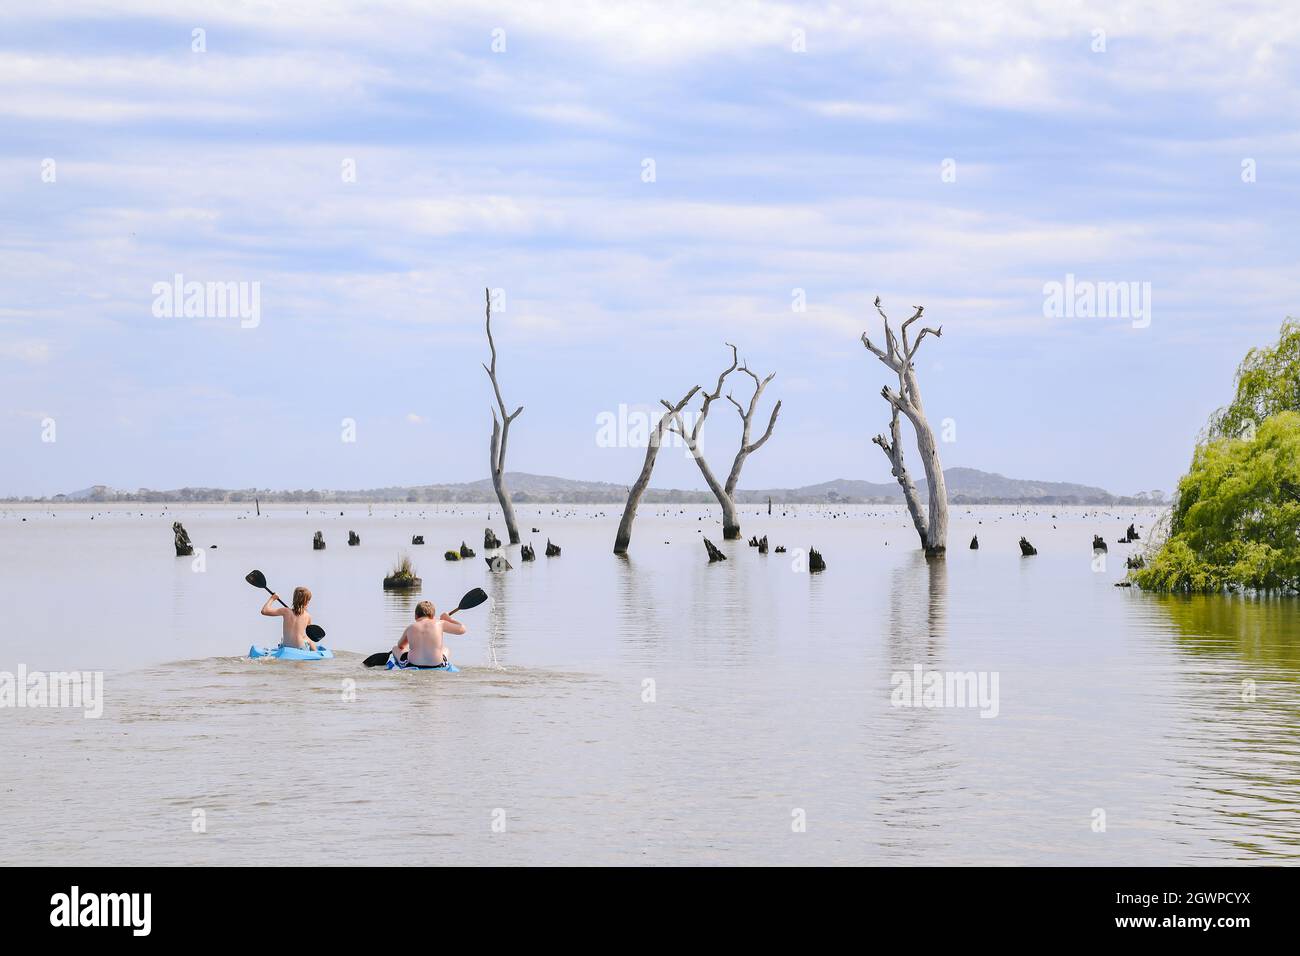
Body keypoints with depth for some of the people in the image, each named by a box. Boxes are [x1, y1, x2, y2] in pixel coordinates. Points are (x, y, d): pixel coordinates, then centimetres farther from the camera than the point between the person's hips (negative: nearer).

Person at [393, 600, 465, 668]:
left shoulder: (410, 629, 4)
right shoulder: (440, 624, 0)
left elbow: (400, 646, 23)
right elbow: (462, 629, 9)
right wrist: (449, 619, 27)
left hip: (412, 666, -1)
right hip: (437, 666, 1)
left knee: (395, 648, 31)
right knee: (445, 650, 37)